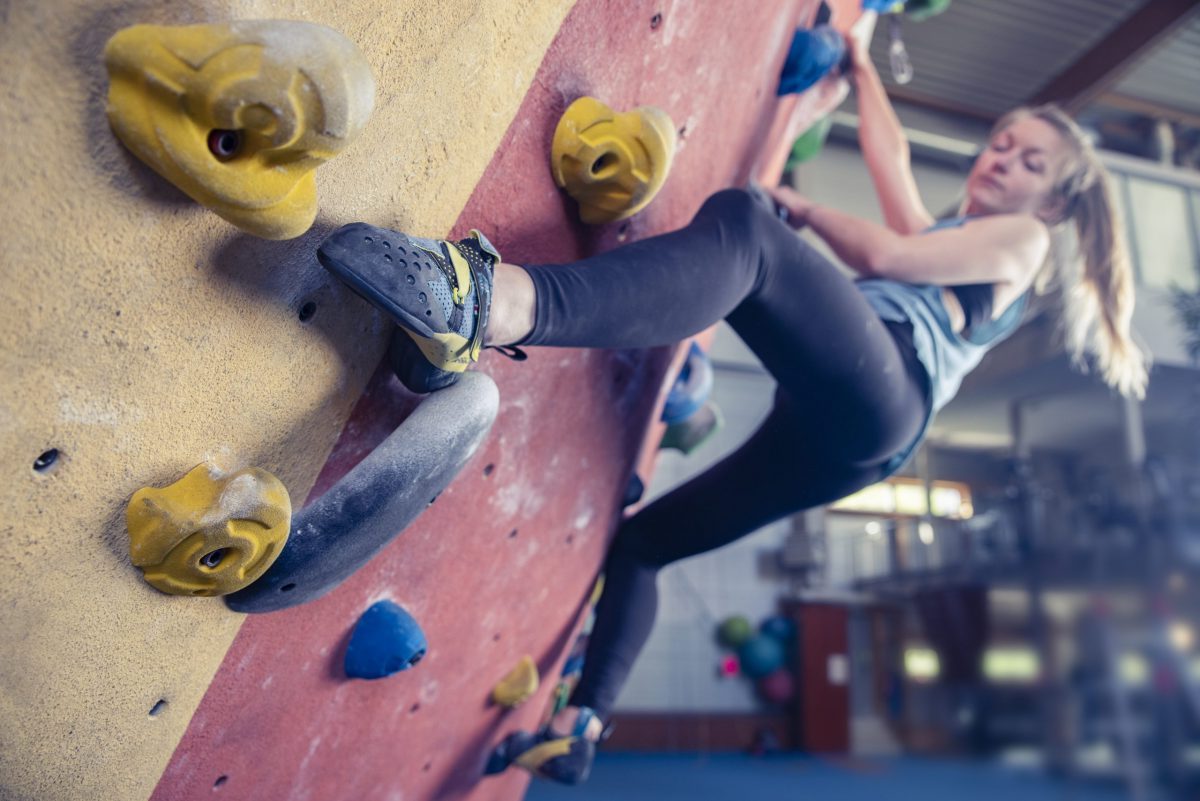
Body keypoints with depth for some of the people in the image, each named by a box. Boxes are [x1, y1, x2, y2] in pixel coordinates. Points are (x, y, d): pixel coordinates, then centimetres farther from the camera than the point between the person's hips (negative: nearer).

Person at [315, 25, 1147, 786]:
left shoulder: (1022, 240, 17)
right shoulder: (943, 236, 39)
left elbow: (884, 255, 2)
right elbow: (891, 156, 41)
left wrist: (799, 207, 15)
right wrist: (861, 65, 48)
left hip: (879, 395, -9)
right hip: (828, 429, 9)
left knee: (742, 227, -32)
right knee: (640, 538, 11)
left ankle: (492, 301, -57)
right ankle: (580, 729, 11)